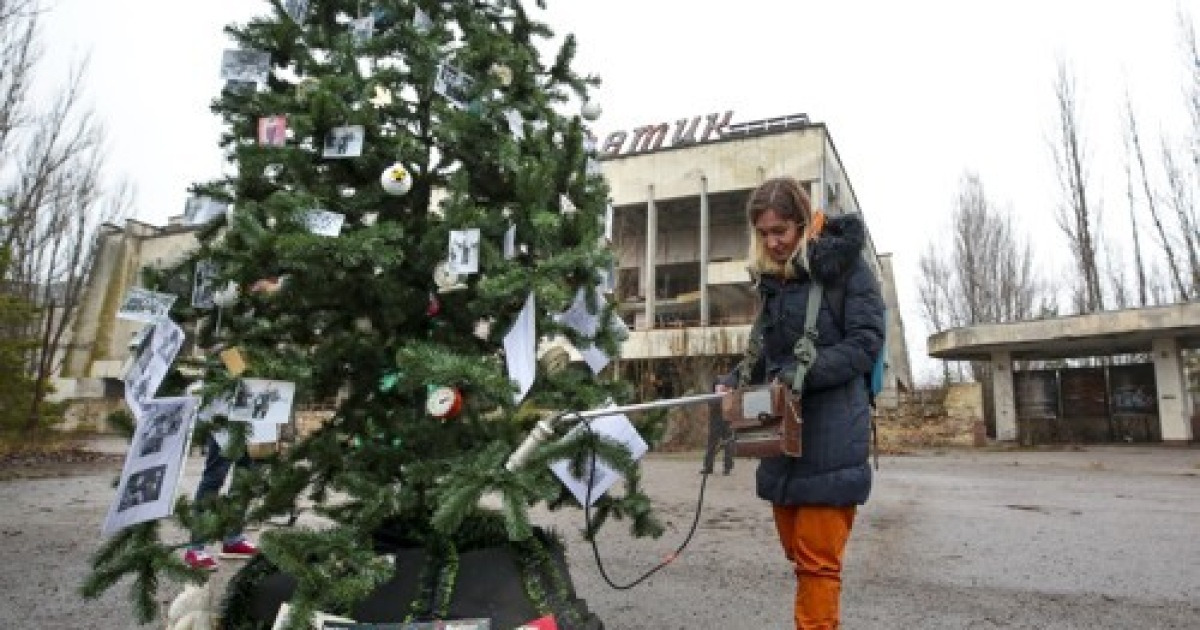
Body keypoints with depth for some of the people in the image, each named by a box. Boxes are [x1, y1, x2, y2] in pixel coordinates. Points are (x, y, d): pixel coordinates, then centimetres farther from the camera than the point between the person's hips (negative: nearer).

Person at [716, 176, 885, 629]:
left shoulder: (845, 263, -5)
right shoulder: (770, 277, 13)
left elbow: (866, 341, -10)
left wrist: (804, 374, -21)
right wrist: (735, 380, 2)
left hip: (830, 432, -6)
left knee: (818, 560, -1)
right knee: (798, 553, 15)